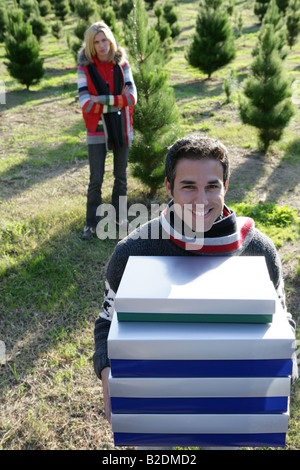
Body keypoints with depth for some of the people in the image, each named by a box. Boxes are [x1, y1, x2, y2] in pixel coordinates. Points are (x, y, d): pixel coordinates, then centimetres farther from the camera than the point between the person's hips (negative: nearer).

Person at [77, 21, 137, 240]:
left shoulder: (122, 64, 0)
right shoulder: (85, 68, -5)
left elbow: (132, 96, -9)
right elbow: (86, 104, -14)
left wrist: (102, 99, -16)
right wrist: (117, 100, -15)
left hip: (122, 129, 3)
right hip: (98, 131, -2)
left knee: (121, 177, 13)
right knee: (96, 180, -1)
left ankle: (118, 215, 31)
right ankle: (92, 222, 14)